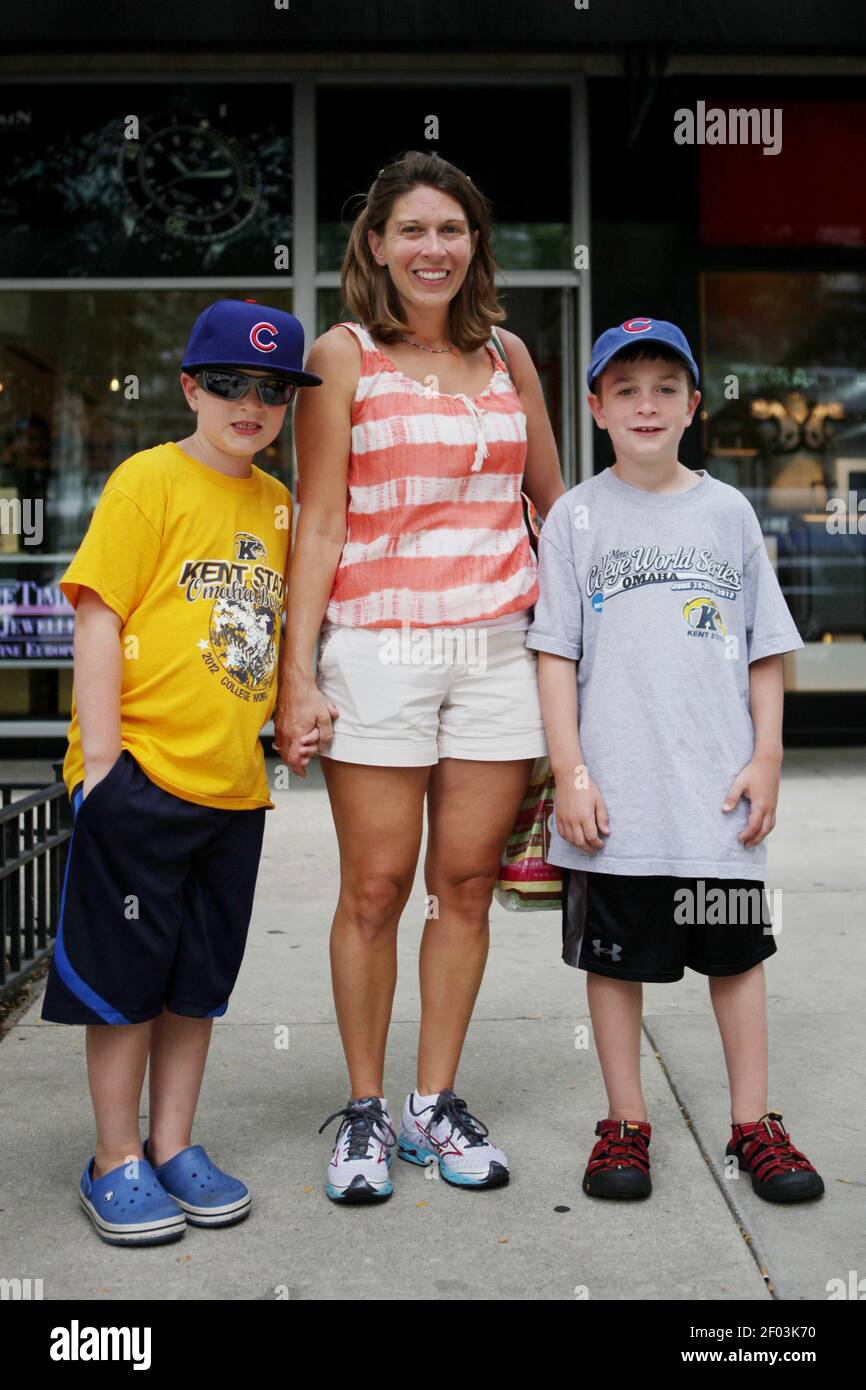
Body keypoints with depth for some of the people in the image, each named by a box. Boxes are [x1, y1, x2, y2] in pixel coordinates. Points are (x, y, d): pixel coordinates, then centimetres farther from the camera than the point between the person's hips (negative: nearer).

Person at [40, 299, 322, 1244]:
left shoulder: (277, 504, 12)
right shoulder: (150, 479, -6)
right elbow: (98, 617, -10)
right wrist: (100, 755, -14)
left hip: (234, 782, 6)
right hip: (140, 775, -6)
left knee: (199, 981, 14)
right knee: (126, 978, 5)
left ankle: (174, 1146, 27)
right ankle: (116, 1162, 19)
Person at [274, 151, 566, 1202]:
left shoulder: (507, 355, 14)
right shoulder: (343, 357, 3)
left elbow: (555, 503, 19)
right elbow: (319, 524, -1)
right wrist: (296, 672, -7)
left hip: (496, 650, 3)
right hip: (378, 650, -3)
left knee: (467, 882, 6)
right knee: (375, 889, 1)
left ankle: (434, 1105, 19)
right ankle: (363, 1112, 16)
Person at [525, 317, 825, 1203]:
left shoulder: (728, 512, 8)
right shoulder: (577, 516, 3)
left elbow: (764, 651, 9)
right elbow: (556, 654, 0)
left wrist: (766, 758, 2)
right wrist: (570, 772, -8)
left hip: (719, 792, 2)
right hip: (614, 793, -1)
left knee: (738, 953, 9)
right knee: (615, 957, 7)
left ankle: (753, 1125, 22)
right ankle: (625, 1124, 21)